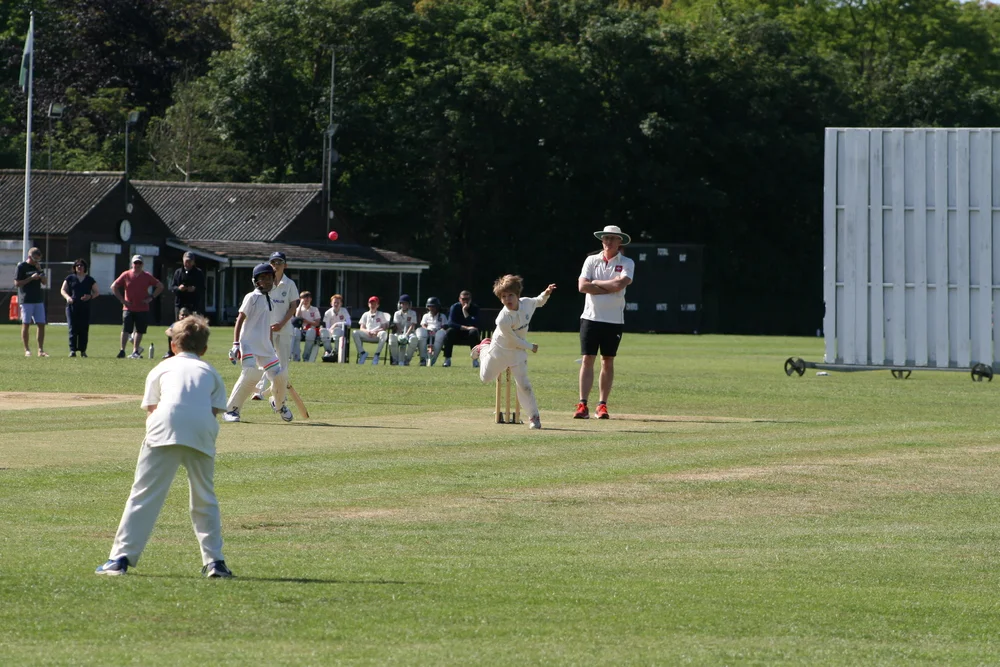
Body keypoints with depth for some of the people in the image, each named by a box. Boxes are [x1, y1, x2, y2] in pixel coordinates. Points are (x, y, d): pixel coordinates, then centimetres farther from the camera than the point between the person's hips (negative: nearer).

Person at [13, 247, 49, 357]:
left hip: (39, 300, 6)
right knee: (26, 324, -3)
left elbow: (45, 283, 12)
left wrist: (40, 271, -2)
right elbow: (17, 283, -9)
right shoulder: (21, 267, -4)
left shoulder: (38, 267, 15)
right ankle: (26, 350, 1)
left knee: (41, 324, 0)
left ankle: (41, 350, 2)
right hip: (26, 301, -6)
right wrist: (31, 278, -15)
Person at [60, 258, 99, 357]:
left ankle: (83, 350, 5)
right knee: (72, 329, -8)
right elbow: (63, 290, 11)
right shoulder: (70, 278, 11)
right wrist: (67, 297, -11)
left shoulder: (90, 280, 13)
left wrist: (90, 296, -8)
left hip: (85, 308, 1)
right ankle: (72, 350, -8)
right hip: (72, 307, -1)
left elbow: (97, 292, 14)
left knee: (84, 329, -1)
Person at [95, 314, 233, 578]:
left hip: (165, 428, -1)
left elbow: (151, 408, 18)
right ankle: (214, 561, 12)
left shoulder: (162, 368, 27)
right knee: (205, 499, 15)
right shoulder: (211, 372, 30)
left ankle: (121, 557, -5)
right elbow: (214, 410, 18)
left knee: (145, 494, -1)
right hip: (202, 434, 1)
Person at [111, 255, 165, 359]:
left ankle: (135, 351, 16)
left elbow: (160, 286, 10)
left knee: (139, 331, 7)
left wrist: (151, 297, 1)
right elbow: (114, 287, 5)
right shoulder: (126, 275, 1)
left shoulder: (147, 276, 3)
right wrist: (122, 299, -1)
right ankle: (122, 350, -8)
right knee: (126, 330, -10)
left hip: (143, 309, 2)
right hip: (128, 308, -2)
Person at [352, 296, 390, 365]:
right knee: (354, 333, -25)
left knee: (384, 333, -38)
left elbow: (385, 328, 2)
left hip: (377, 335, -2)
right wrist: (367, 331, -13)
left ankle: (377, 354, -33)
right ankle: (362, 353, -22)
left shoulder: (381, 315, 14)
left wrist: (377, 331, -17)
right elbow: (361, 328, 11)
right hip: (367, 335, 2)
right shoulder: (365, 315, 20)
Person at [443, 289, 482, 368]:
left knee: (474, 332, -32)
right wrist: (466, 328, -31)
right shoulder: (455, 307, -7)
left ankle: (475, 360, -26)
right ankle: (447, 360, -25)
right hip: (457, 336, 0)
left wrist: (465, 312, -27)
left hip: (469, 337, 0)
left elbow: (475, 325, -23)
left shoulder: (475, 308, -9)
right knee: (450, 331, -30)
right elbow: (450, 323, -22)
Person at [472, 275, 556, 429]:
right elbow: (514, 340, -23)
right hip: (500, 349, -2)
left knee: (523, 384, -8)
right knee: (486, 378, 20)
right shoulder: (503, 320, -35)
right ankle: (484, 348, 47)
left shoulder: (526, 302, -20)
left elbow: (538, 302, 6)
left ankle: (534, 416, 3)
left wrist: (545, 294, -14)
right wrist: (531, 347, -10)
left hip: (518, 352, 2)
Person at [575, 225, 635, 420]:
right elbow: (582, 286, -8)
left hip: (614, 320, 0)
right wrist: (610, 288, -11)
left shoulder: (626, 263, 2)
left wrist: (596, 283, -8)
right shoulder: (591, 261, 6)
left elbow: (620, 284, -17)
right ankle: (582, 405, -8)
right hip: (591, 317, 0)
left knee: (608, 362, 5)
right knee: (588, 360, -5)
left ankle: (602, 405, 11)